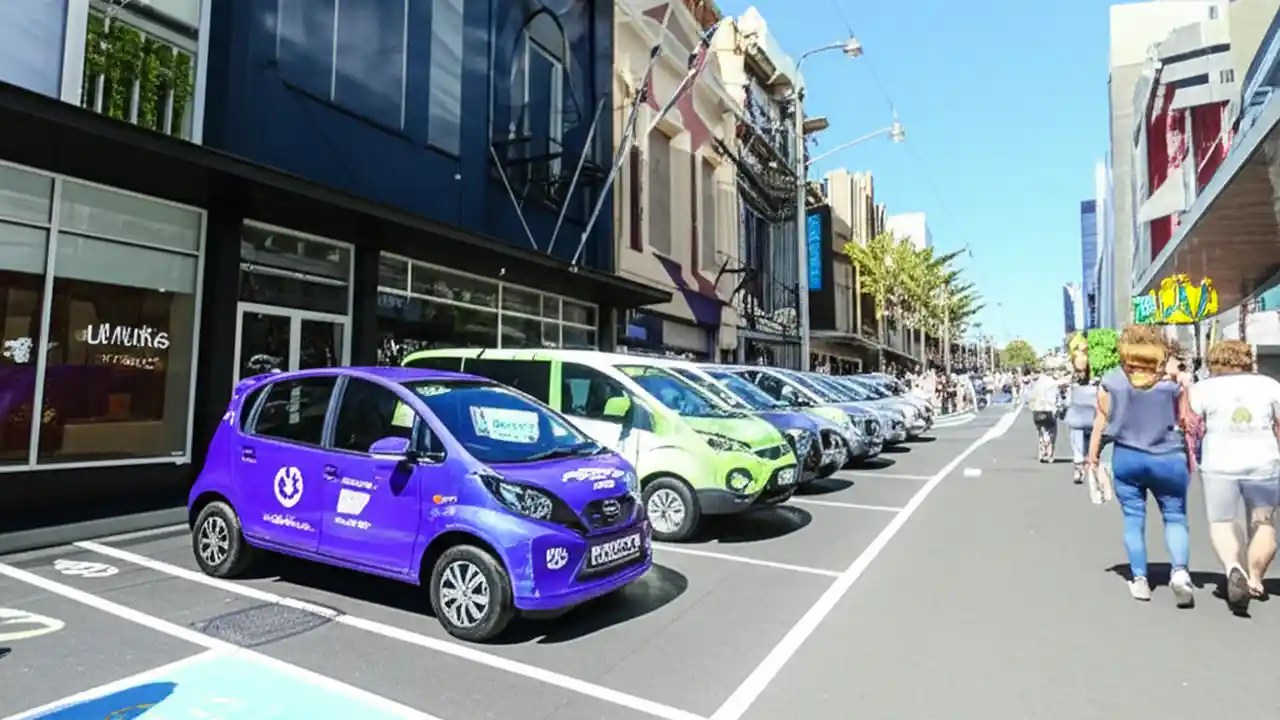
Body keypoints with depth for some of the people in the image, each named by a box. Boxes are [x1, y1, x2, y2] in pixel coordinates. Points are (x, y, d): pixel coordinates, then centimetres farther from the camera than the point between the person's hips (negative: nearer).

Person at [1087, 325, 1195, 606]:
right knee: (1175, 517, 12)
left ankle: (1139, 579, 10)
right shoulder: (1173, 381, -2)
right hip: (1167, 458, 0)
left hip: (1126, 458, 0)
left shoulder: (1111, 381, -3)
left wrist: (1092, 457, 7)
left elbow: (1101, 422, -1)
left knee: (1134, 519, 8)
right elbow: (1185, 422, 3)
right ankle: (1180, 570, -7)